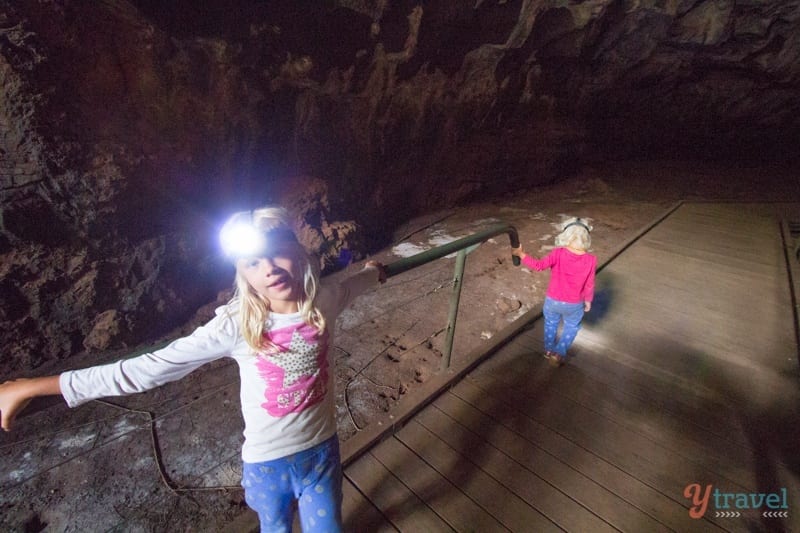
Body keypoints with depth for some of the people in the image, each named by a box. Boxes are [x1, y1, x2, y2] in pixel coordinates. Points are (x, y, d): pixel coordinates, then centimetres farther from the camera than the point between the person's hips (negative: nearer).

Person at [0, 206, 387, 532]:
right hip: (267, 461, -1)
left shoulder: (324, 301, -18)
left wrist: (374, 271, 27)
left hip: (321, 451, 2)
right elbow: (148, 368, -20)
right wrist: (32, 387, -18)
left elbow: (350, 285, 6)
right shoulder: (237, 325, -26)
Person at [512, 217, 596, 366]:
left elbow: (539, 265, -30)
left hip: (553, 301, 0)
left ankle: (549, 350, 44)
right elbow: (589, 285, -8)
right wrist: (588, 300, 8)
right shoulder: (590, 260, -17)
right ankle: (559, 353, 28)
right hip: (574, 305, 0)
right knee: (571, 327, 28)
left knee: (551, 323, 27)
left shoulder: (558, 253, -23)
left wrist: (521, 254, -24)